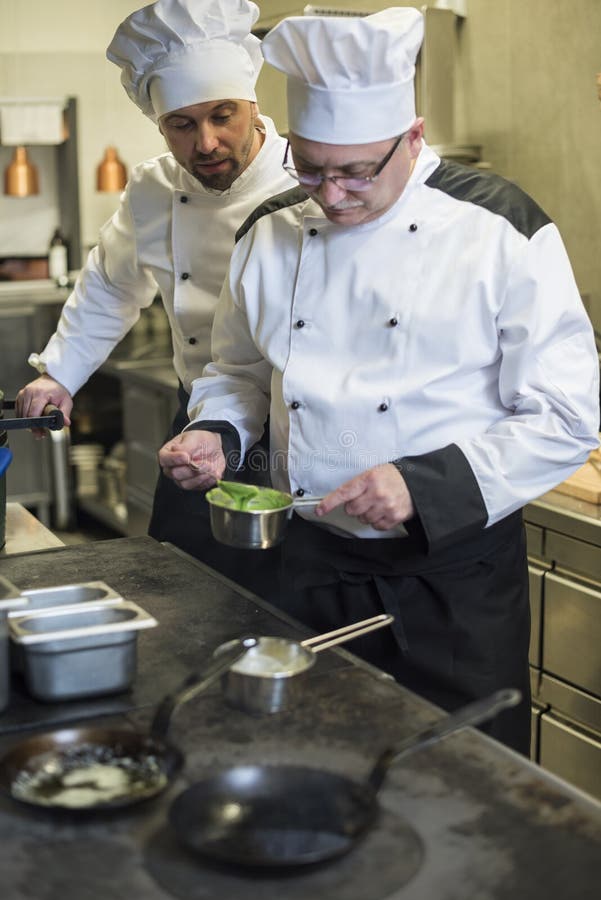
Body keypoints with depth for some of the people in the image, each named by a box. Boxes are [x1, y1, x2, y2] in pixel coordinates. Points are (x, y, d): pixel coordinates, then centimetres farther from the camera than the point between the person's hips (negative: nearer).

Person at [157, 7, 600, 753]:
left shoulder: (500, 231, -11)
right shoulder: (269, 236, 3)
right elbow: (240, 371, 17)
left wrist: (423, 486, -21)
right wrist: (216, 431, -5)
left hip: (453, 573, -3)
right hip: (311, 569, 4)